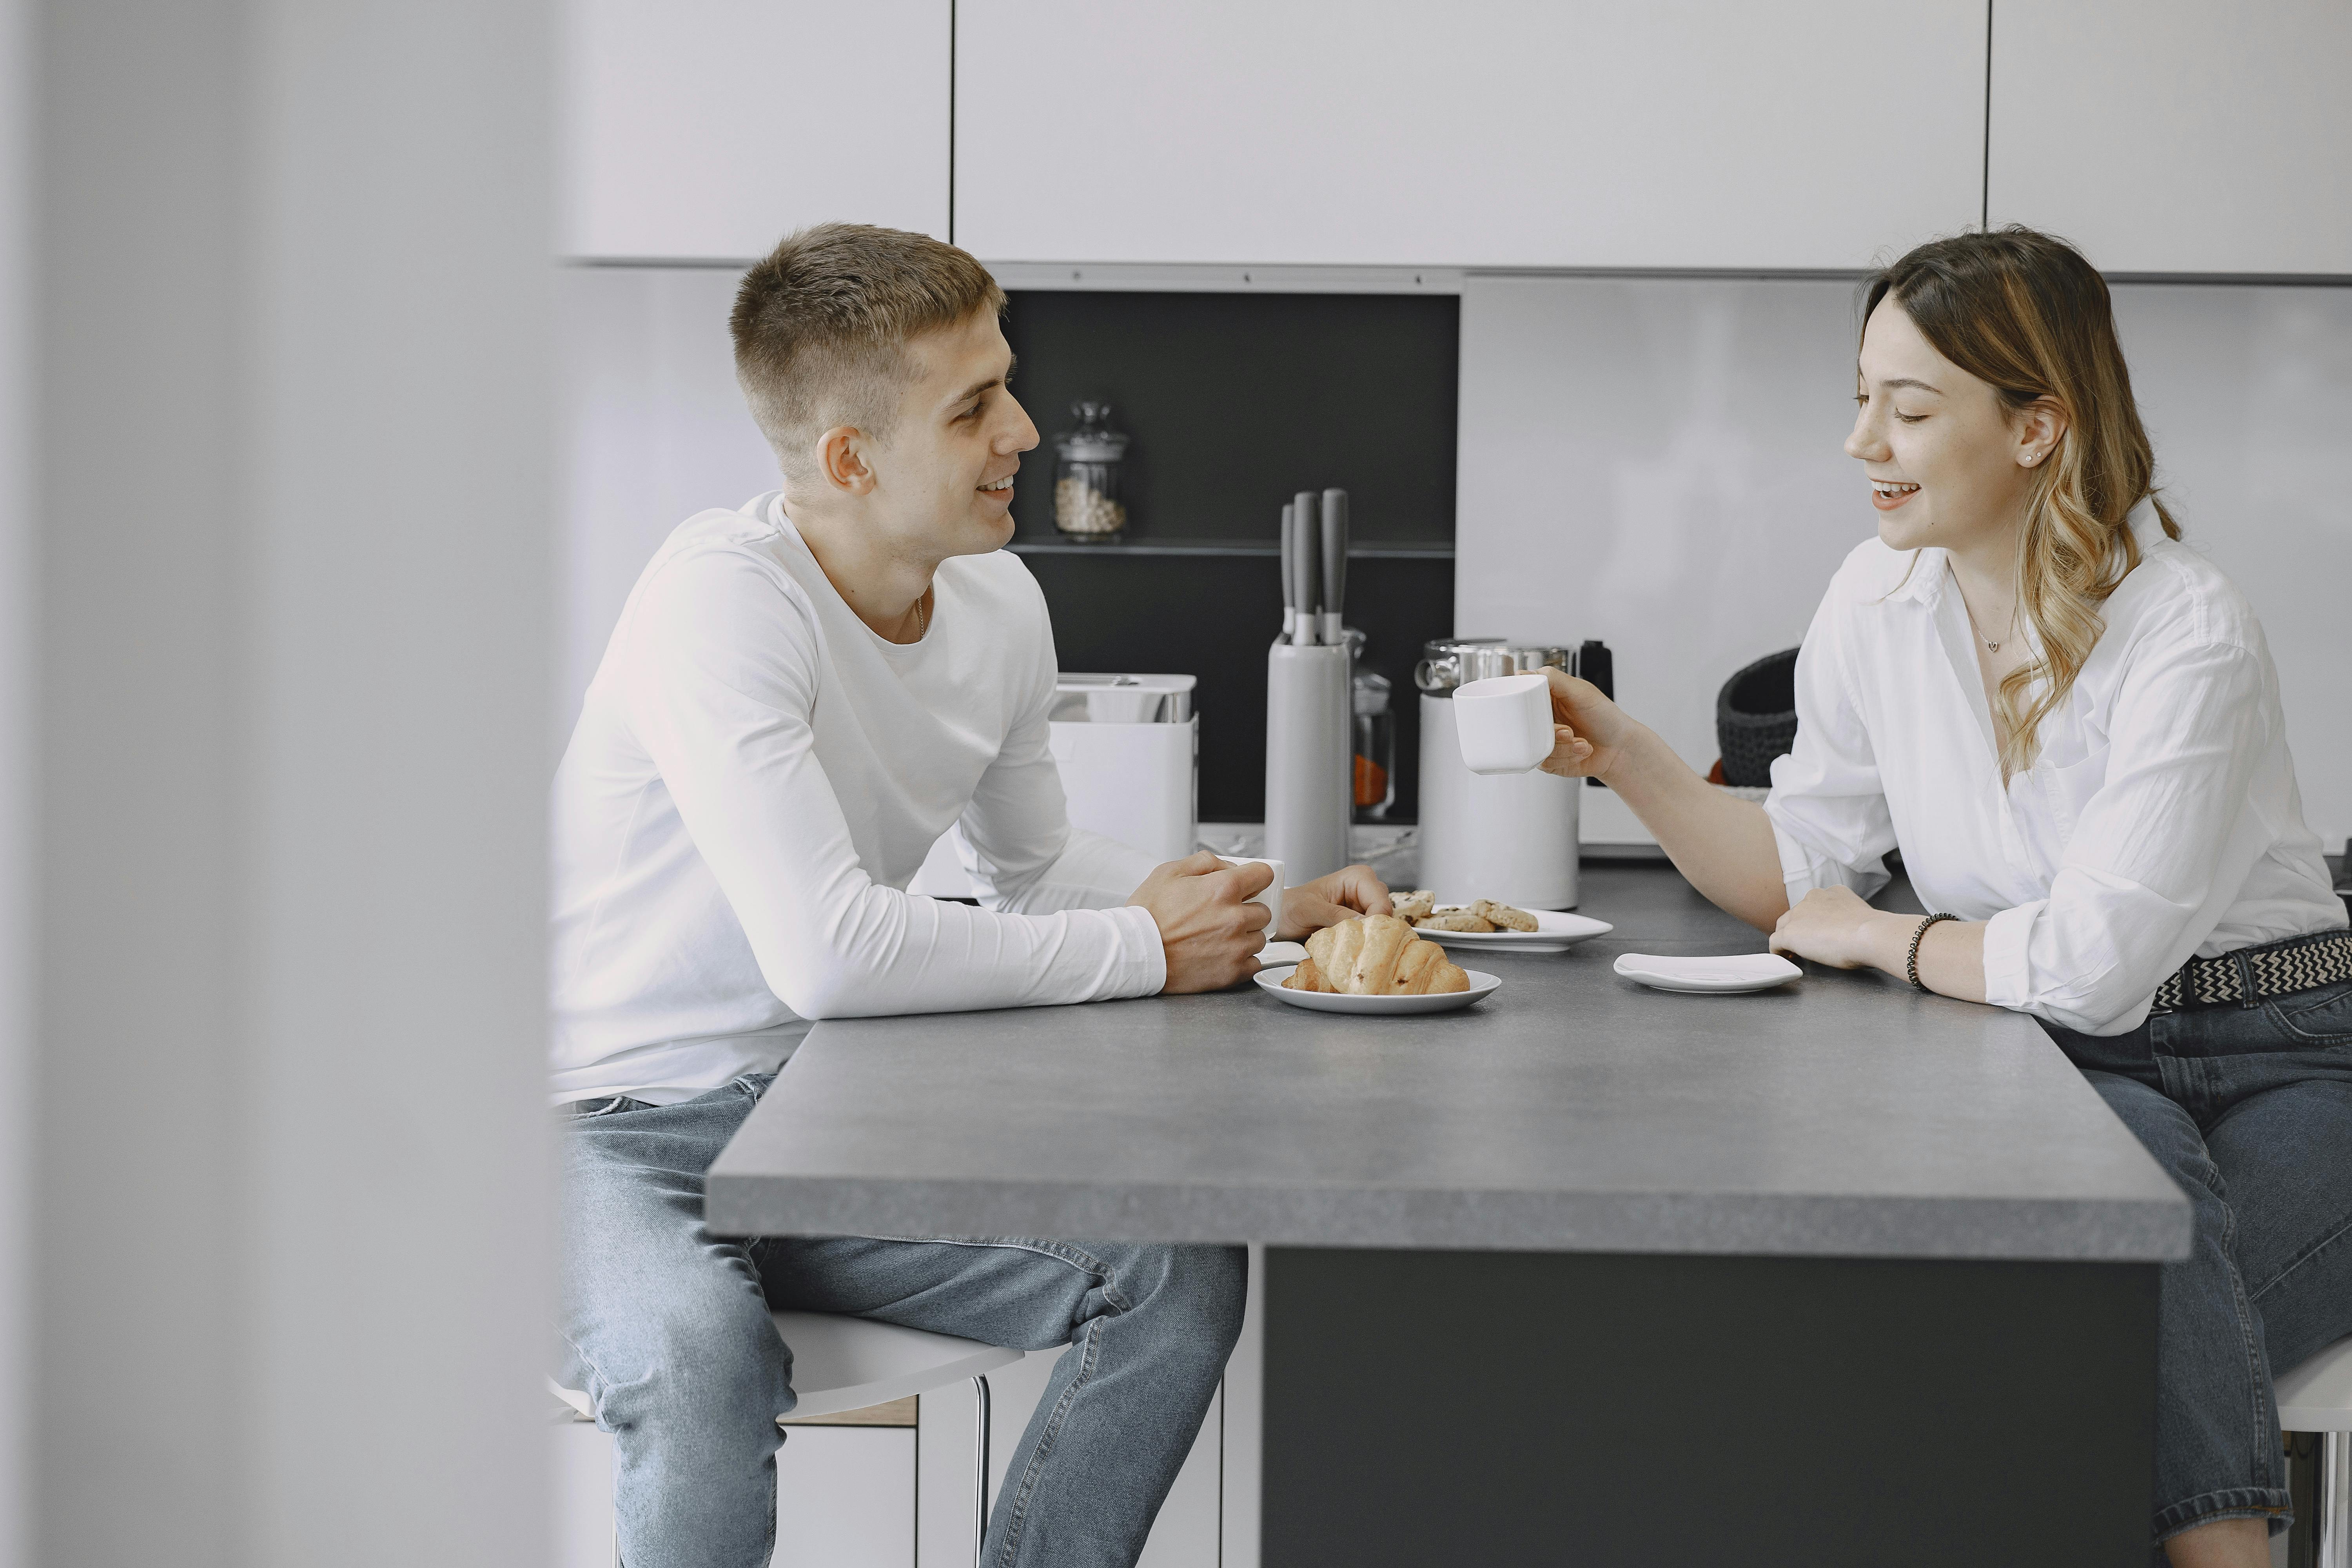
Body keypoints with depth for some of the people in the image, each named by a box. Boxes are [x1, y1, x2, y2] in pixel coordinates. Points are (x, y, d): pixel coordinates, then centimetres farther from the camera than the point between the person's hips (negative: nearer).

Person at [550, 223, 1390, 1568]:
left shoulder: (1000, 606, 2)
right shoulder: (721, 600, -22)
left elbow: (1034, 862, 21)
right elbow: (826, 953, -32)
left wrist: (1258, 913, 3)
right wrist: (1143, 949, -21)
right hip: (619, 1135, -7)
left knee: (1184, 1274, -10)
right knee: (700, 1360, -37)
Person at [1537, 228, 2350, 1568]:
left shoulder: (2187, 633, -18)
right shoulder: (1878, 604, 1)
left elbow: (2094, 963, -23)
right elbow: (1800, 874, 9)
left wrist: (1880, 941, -8)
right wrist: (1624, 754, -3)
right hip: (2055, 1069, 4)